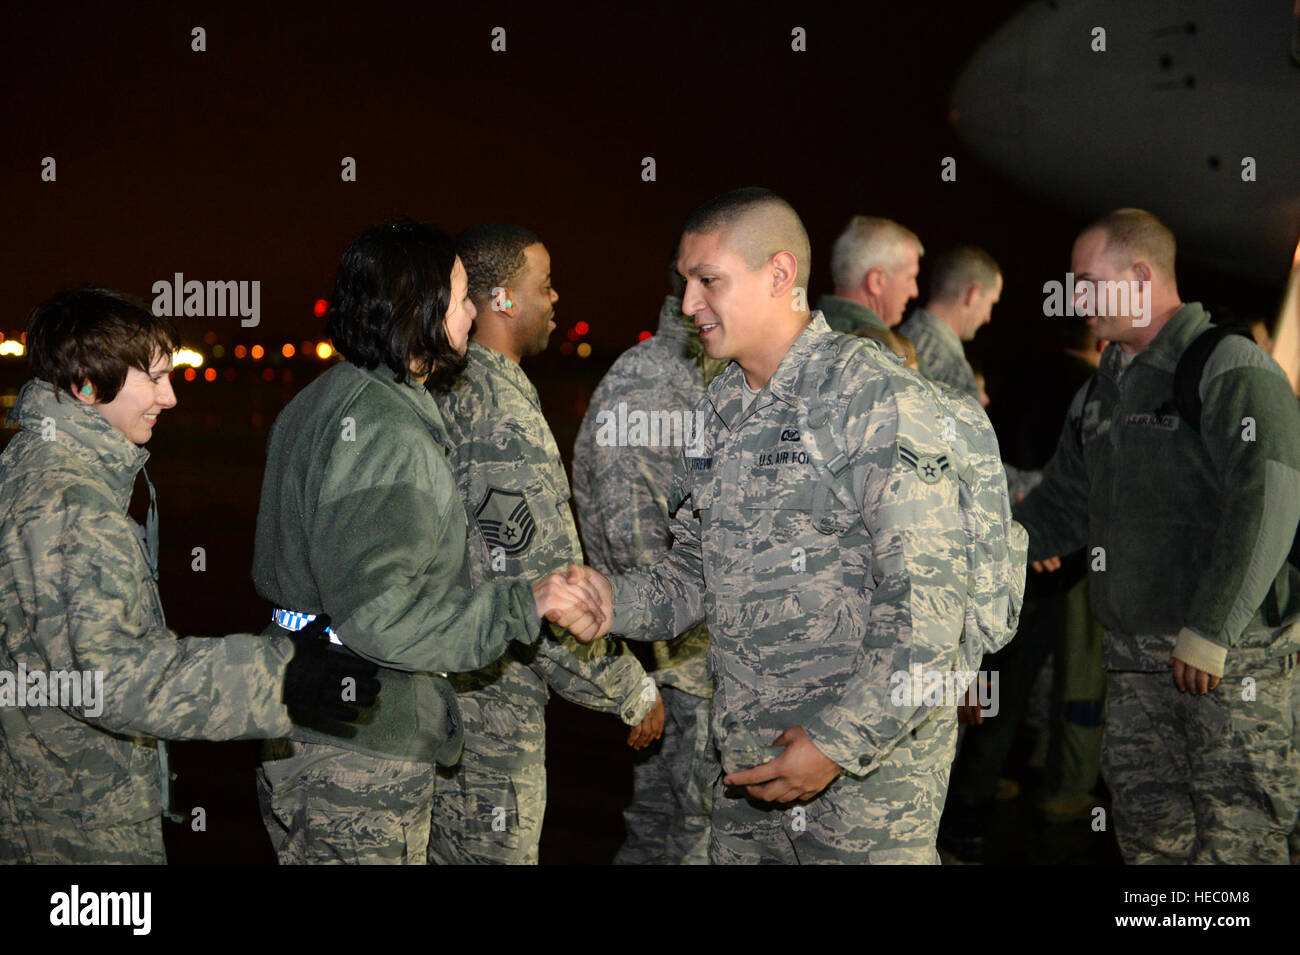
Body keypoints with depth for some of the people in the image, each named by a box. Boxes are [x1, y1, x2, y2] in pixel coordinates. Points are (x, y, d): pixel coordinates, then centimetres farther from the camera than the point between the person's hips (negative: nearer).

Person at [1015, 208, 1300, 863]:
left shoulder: (1231, 371, -11)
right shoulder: (1103, 391, 16)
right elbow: (1063, 505, 22)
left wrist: (1209, 633, -22)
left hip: (1231, 658, -8)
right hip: (1134, 659, 8)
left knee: (1236, 838, -6)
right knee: (1149, 832, 12)